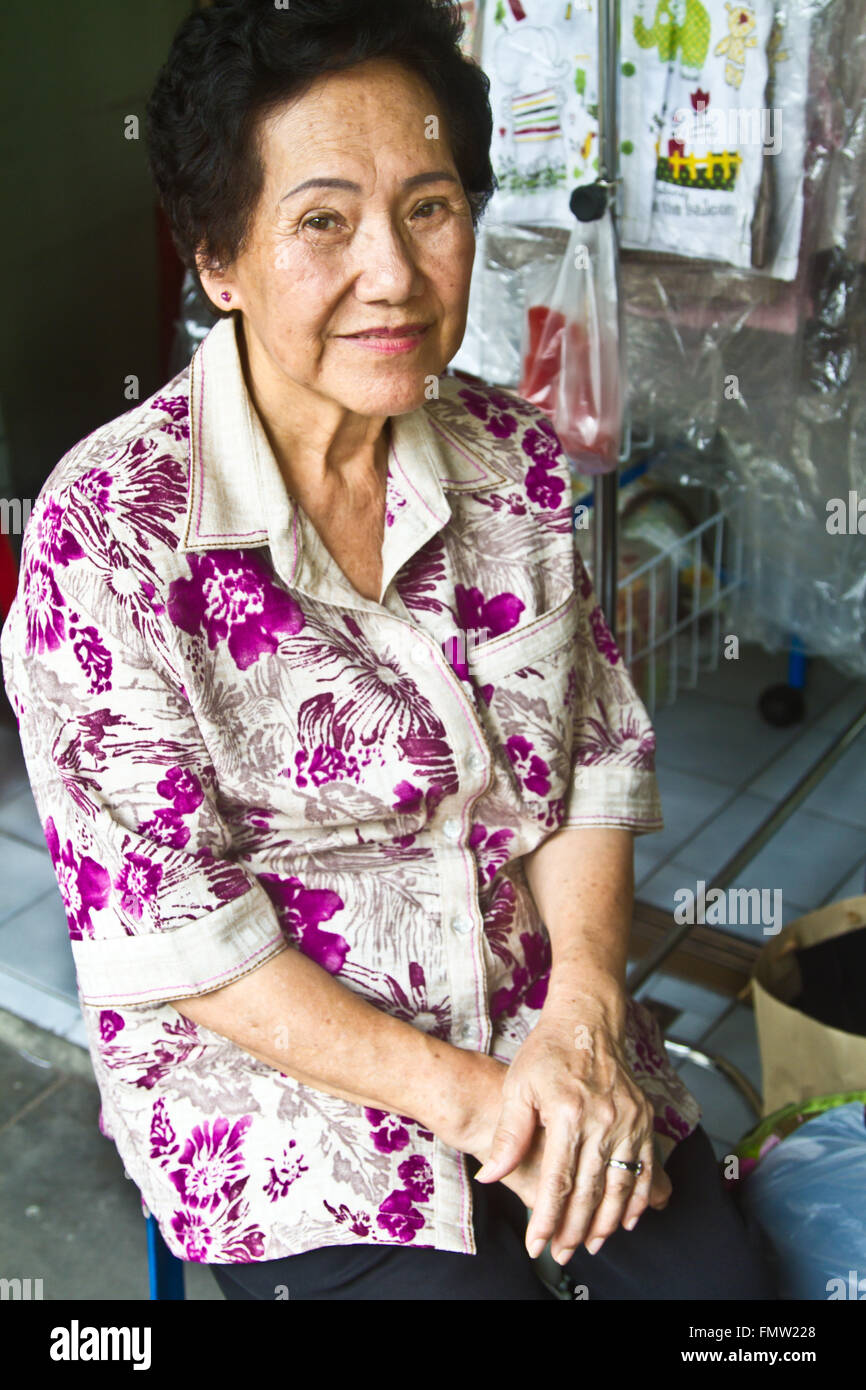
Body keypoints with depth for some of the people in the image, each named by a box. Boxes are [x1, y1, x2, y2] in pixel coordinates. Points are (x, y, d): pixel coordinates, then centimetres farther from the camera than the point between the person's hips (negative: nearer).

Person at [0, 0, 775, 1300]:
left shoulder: (517, 459, -3)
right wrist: (466, 1095, -18)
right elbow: (167, 928, -17)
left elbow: (598, 759, 2)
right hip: (269, 1063, -4)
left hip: (538, 1017, 5)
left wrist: (583, 1013, -13)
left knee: (715, 1270, -4)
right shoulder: (108, 529, -19)